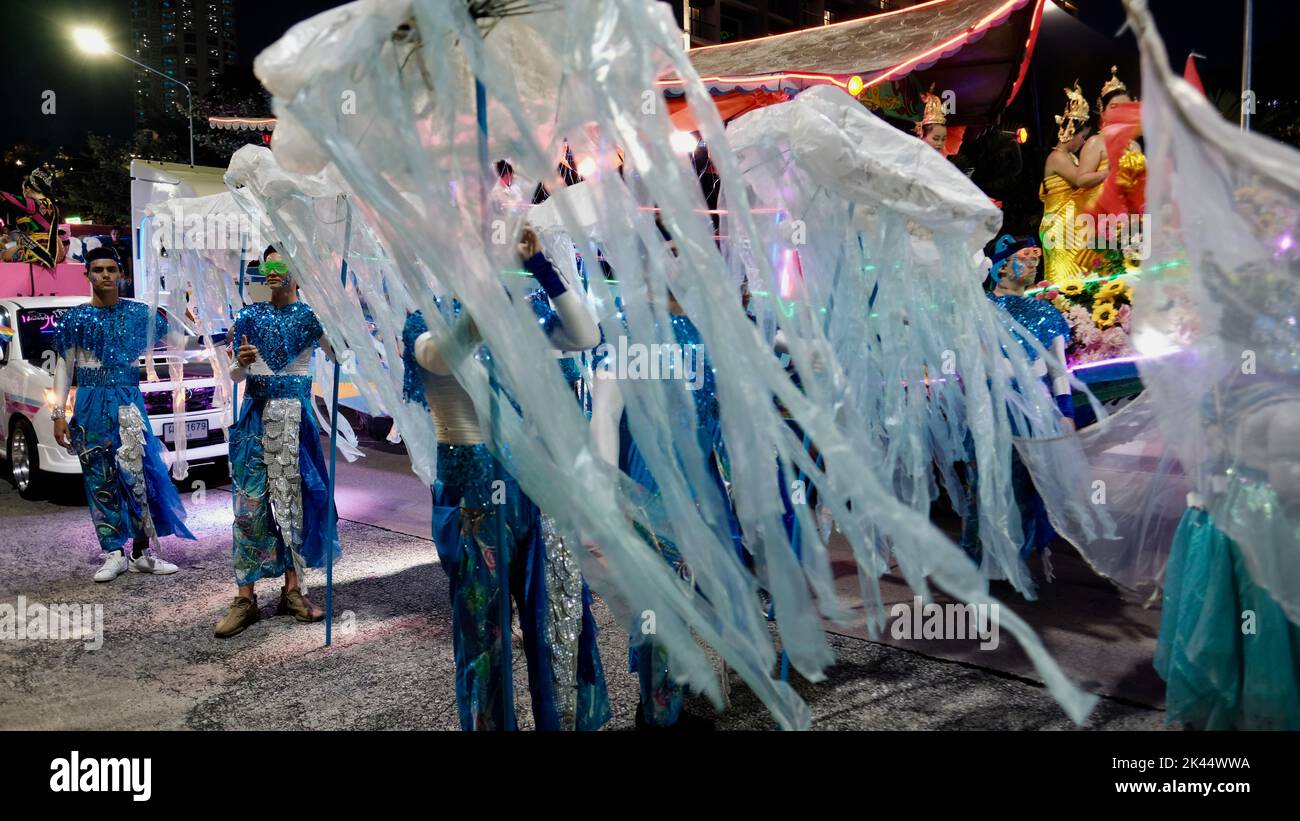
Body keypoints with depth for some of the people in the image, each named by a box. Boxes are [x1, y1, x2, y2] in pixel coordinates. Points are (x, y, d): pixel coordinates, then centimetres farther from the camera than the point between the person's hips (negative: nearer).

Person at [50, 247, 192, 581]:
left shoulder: (139, 313, 6)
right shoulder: (75, 318, 5)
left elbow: (178, 342, 9)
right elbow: (64, 368, 7)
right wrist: (58, 414, 0)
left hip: (128, 402, 0)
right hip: (91, 406, 1)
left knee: (136, 476, -9)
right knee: (100, 481, 2)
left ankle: (144, 552, -1)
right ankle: (114, 554, 9)